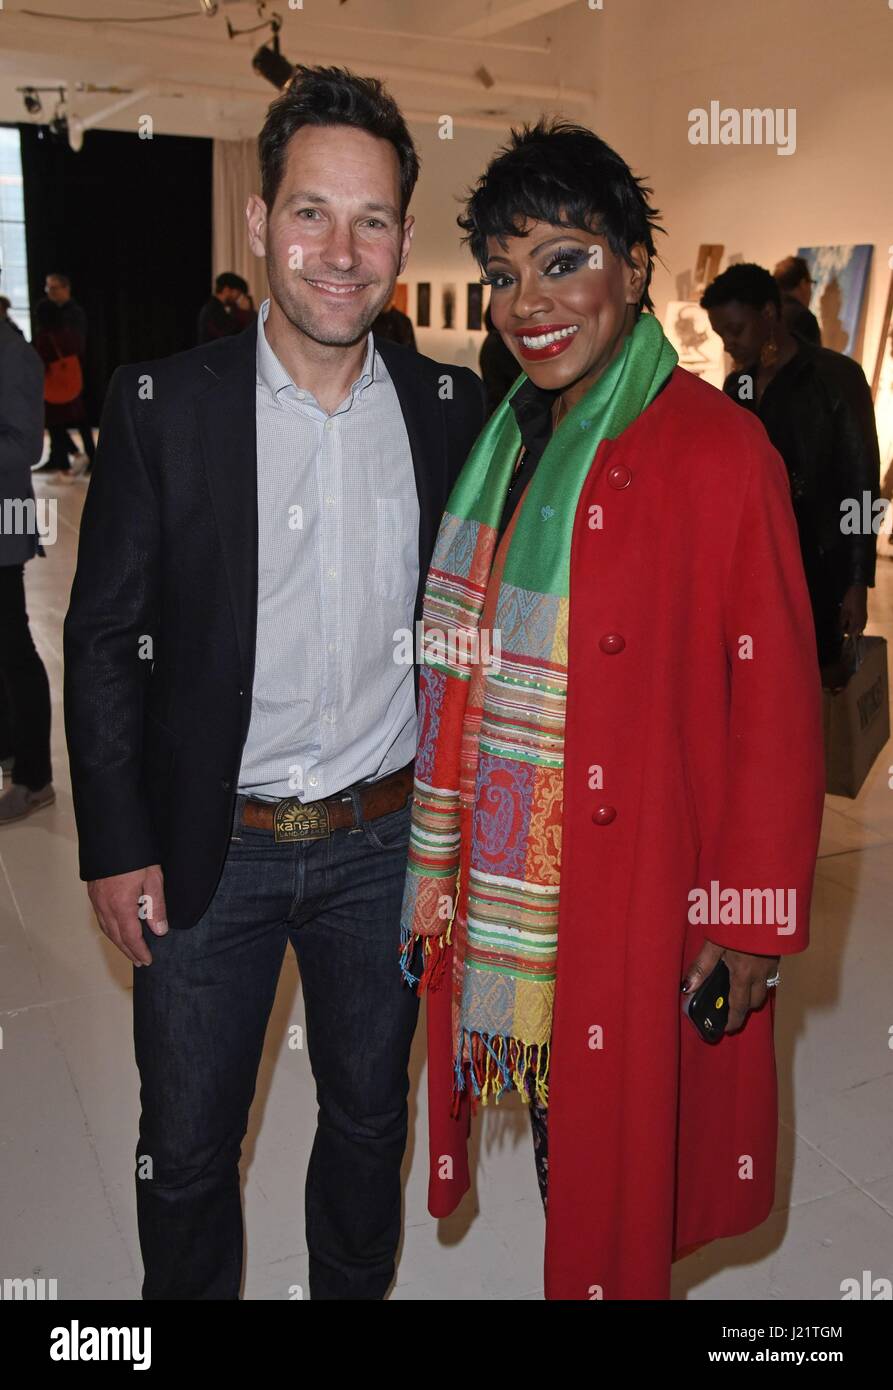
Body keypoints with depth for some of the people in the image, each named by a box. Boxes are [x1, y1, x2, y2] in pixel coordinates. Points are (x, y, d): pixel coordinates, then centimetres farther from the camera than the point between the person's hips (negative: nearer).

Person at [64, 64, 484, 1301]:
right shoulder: (162, 404, -8)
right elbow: (104, 638, -5)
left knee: (370, 1119, 22)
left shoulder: (451, 407, -1)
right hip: (210, 850, -1)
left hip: (387, 842, 2)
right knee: (187, 1147, 16)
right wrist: (117, 846, -7)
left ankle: (355, 1290, 48)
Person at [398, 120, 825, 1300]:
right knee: (554, 1139, 21)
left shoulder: (718, 451, -15)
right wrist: (446, 873, 9)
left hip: (641, 888, -6)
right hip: (513, 882, 6)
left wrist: (753, 916, -12)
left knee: (622, 1152, 12)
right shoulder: (509, 448, 7)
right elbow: (474, 674, 9)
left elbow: (776, 702, -14)